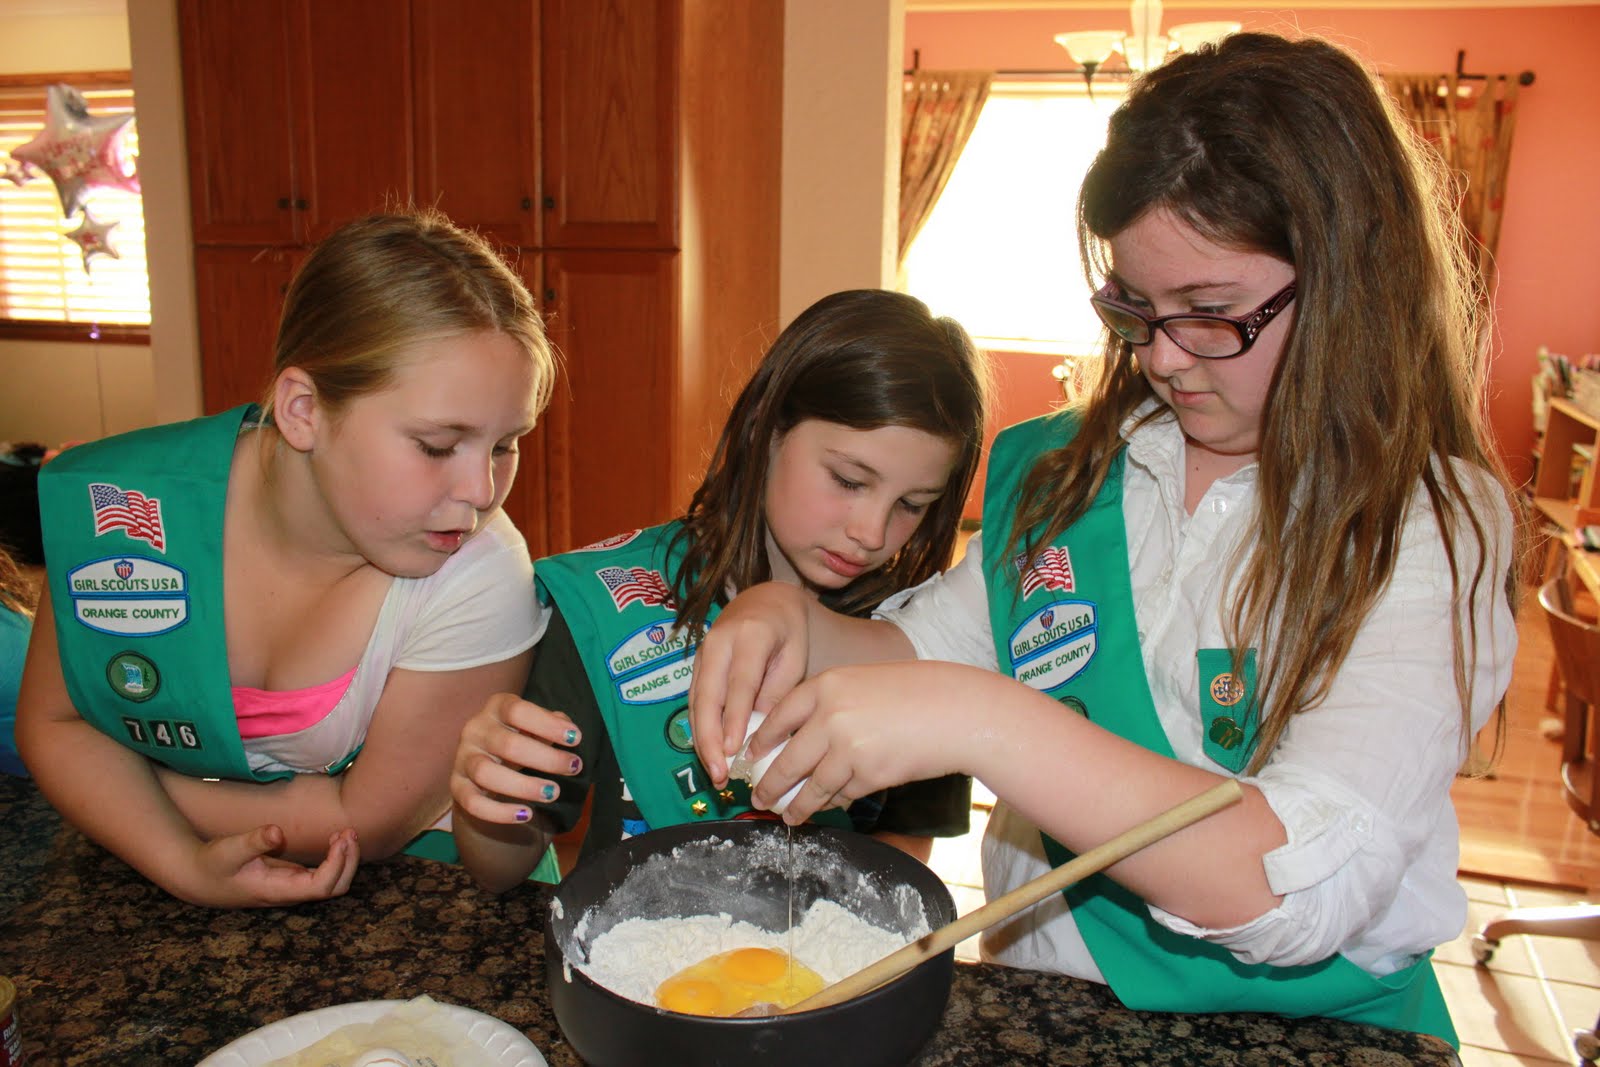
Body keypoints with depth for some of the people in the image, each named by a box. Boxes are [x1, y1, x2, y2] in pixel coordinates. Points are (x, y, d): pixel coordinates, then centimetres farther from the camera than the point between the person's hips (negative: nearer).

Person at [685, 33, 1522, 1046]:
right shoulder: (1065, 472, 1)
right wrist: (794, 622, -11)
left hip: (1302, 1021, -4)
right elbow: (923, 652, 9)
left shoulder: (1430, 526, -13)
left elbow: (1304, 891, -24)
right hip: (1038, 986, 5)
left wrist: (981, 725, -32)